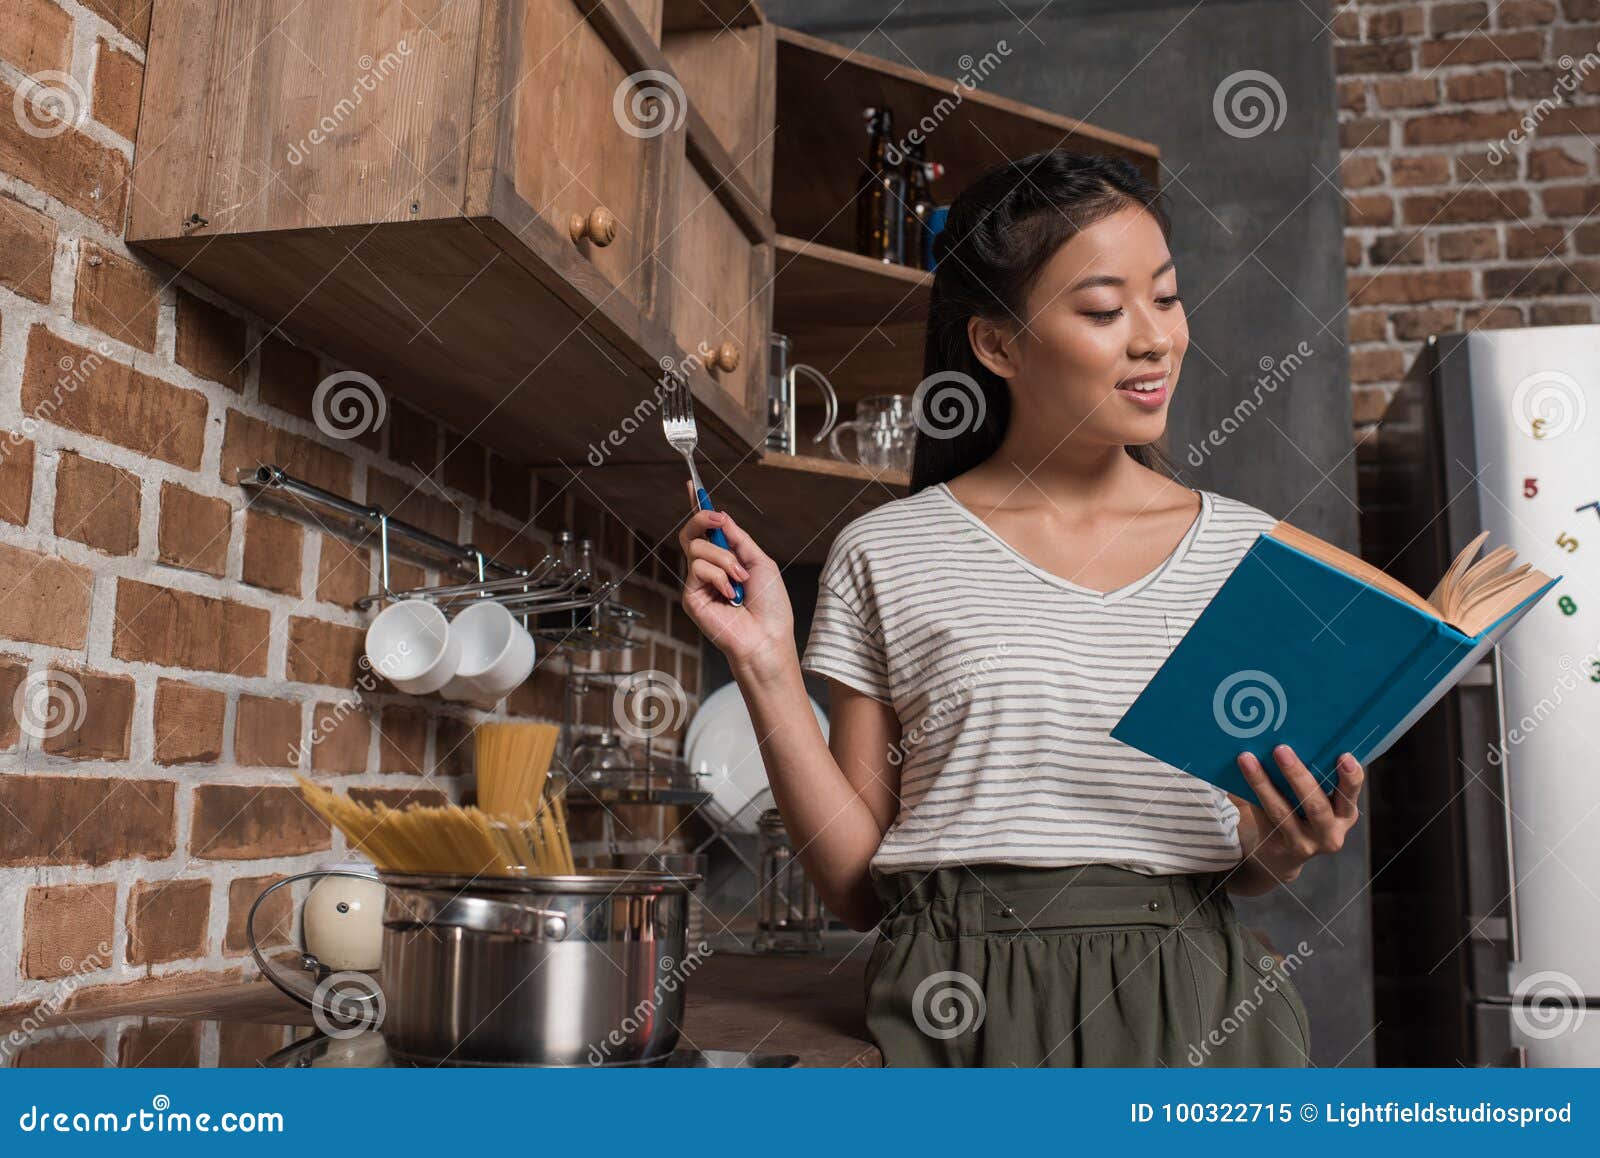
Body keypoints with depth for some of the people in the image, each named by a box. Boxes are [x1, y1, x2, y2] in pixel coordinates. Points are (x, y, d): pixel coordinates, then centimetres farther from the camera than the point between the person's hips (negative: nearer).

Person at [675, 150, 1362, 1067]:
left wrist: (1282, 850, -10)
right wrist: (768, 666, -11)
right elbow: (856, 885, -1)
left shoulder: (1247, 548, 4)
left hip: (1195, 1007, 3)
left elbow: (1243, 863, 13)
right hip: (963, 1017, -2)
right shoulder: (887, 553, -2)